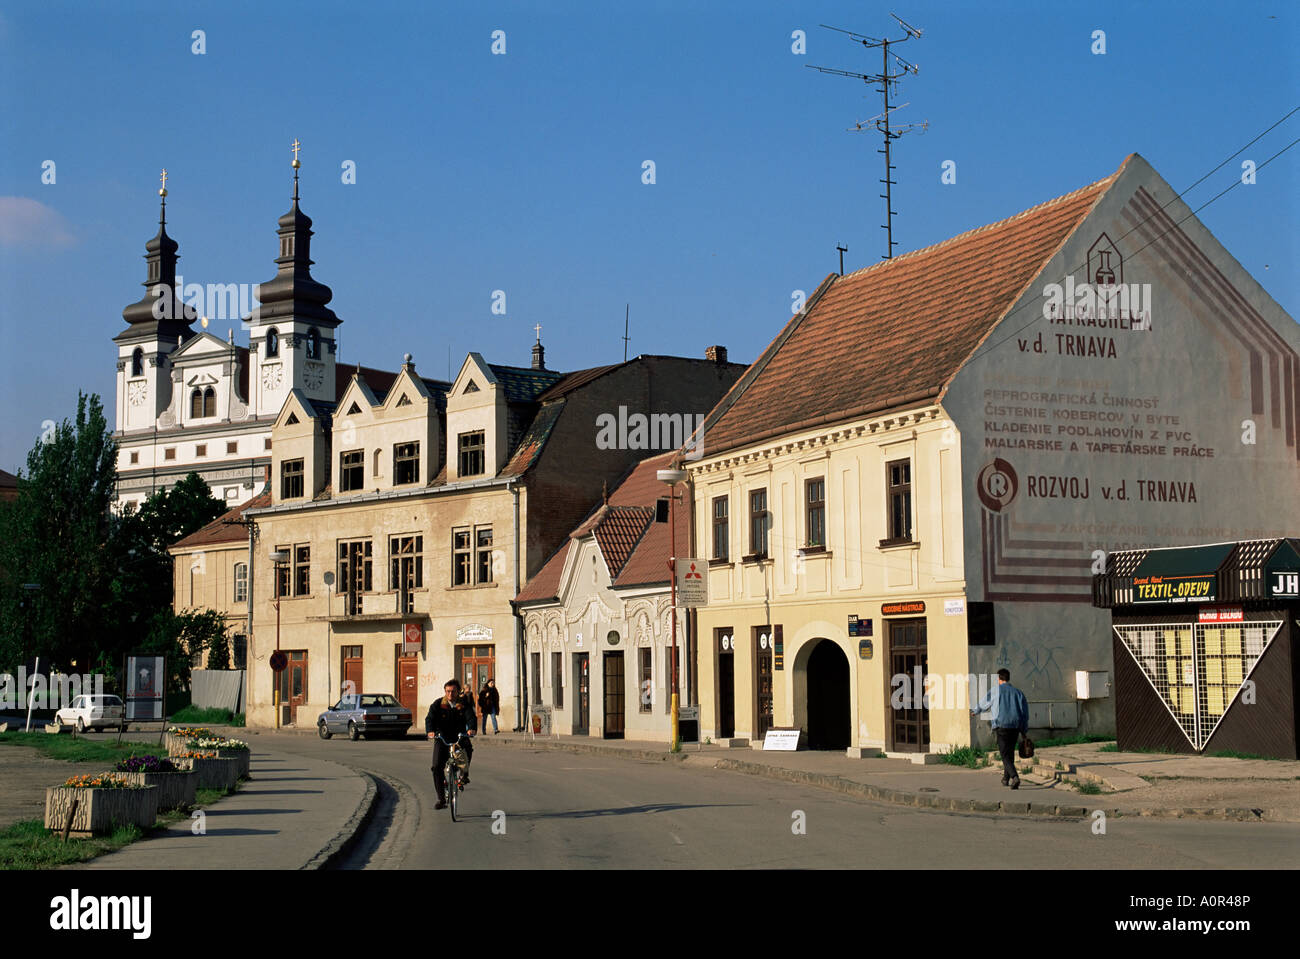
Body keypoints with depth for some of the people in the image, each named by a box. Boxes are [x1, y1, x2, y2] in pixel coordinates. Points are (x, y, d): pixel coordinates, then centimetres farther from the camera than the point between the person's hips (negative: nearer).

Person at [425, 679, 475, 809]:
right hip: (442, 739, 0)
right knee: (437, 767, -12)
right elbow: (430, 718, -17)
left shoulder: (464, 704, -2)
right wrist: (430, 731, -39)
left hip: (459, 737, 0)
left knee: (468, 748, -33)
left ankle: (464, 773, -6)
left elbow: (471, 717, -18)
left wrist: (471, 729, -41)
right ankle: (441, 799, -2)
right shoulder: (438, 705, -3)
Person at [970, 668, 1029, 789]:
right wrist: (1024, 731, 14)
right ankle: (1006, 779, 30)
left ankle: (1014, 777, -28)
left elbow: (983, 704, 17)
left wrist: (975, 711, 39)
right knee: (1010, 753, 20)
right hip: (1015, 727, 5)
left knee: (1005, 755, -7)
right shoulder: (1017, 692, 10)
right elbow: (1025, 712, 9)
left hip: (1001, 727, -4)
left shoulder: (995, 691, 0)